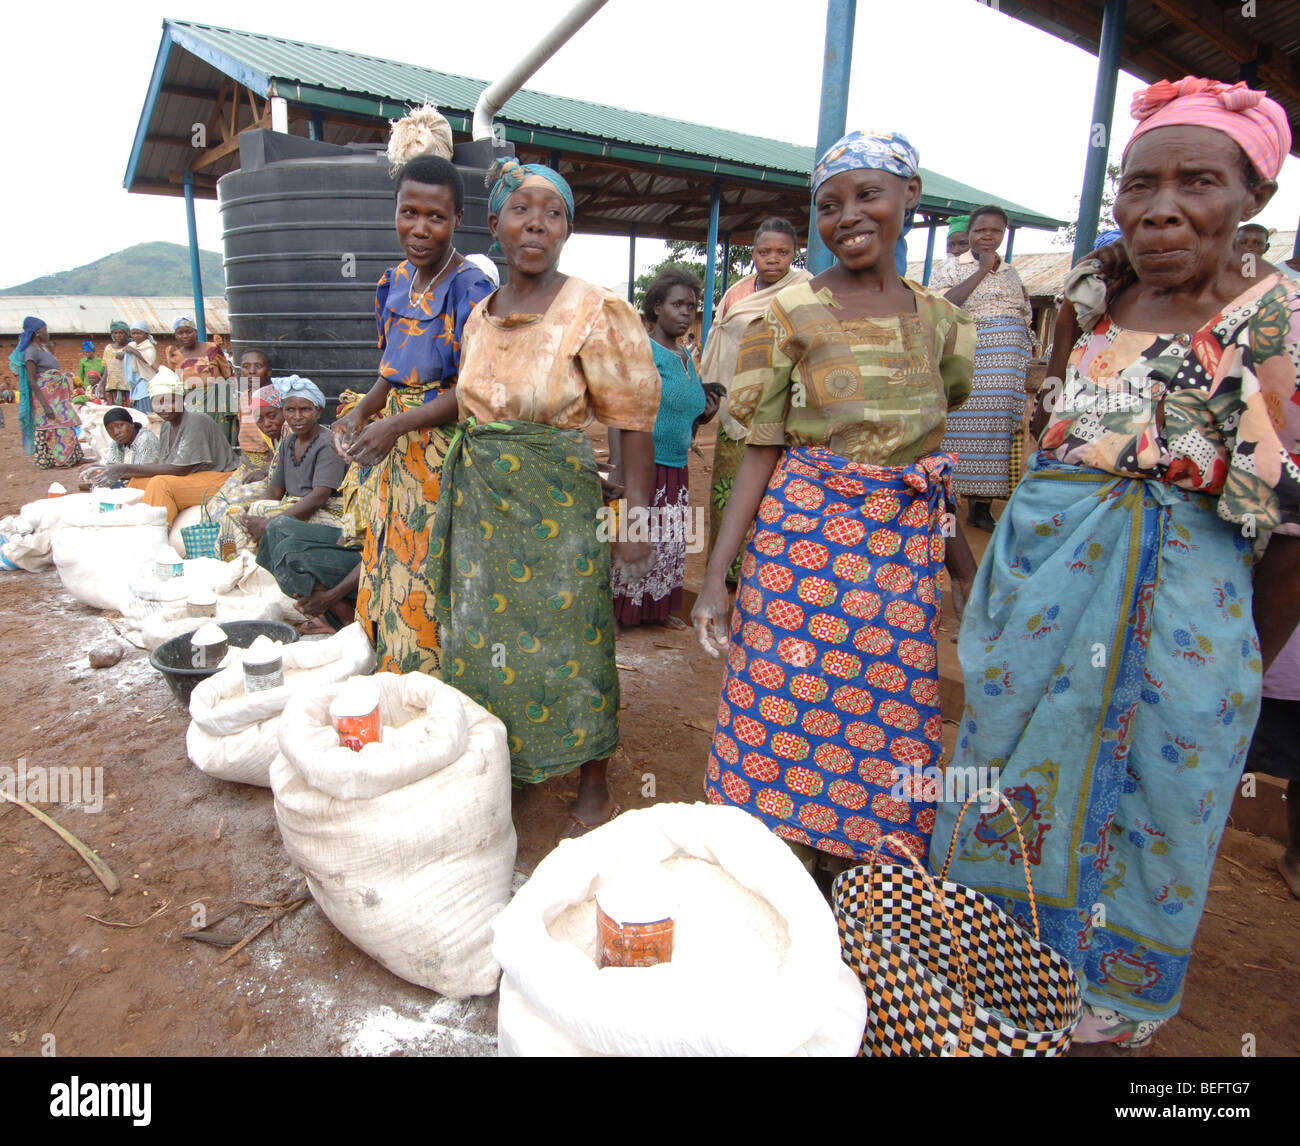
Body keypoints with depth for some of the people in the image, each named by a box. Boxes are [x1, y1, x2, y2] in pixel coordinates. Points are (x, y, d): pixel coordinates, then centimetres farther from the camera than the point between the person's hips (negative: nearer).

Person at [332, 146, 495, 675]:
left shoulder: (470, 287, -12)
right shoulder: (394, 283, 11)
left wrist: (397, 426, -25)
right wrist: (362, 412, 3)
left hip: (444, 446, -7)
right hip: (393, 451, 8)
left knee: (428, 574, -3)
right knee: (388, 563, 13)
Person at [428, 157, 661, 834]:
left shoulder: (596, 314, -9)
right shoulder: (480, 317, 10)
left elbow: (634, 422, -12)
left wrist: (636, 518, -17)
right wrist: (465, 501, 17)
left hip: (559, 510, -6)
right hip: (482, 507, 6)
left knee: (567, 647, 3)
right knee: (485, 640, 13)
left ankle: (593, 790, 23)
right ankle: (497, 763, 36)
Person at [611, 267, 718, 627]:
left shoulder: (686, 357, 13)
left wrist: (705, 415, 3)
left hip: (677, 470, 7)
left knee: (672, 542, 12)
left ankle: (658, 608, 26)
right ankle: (618, 610, 10)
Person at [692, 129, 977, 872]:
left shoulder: (939, 318, 10)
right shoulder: (788, 316, -2)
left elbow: (929, 455, 14)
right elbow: (763, 452, -4)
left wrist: (963, 560, 12)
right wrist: (717, 576, -11)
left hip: (908, 546, 4)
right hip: (805, 533, -3)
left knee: (885, 728, 8)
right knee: (785, 714, 1)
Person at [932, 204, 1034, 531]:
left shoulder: (1011, 274, 20)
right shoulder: (950, 267, 6)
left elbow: (1025, 322, 24)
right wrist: (982, 270, -10)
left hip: (1008, 368, 5)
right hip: (965, 360, -4)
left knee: (997, 427, 2)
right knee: (957, 428, -7)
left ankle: (980, 504, 8)